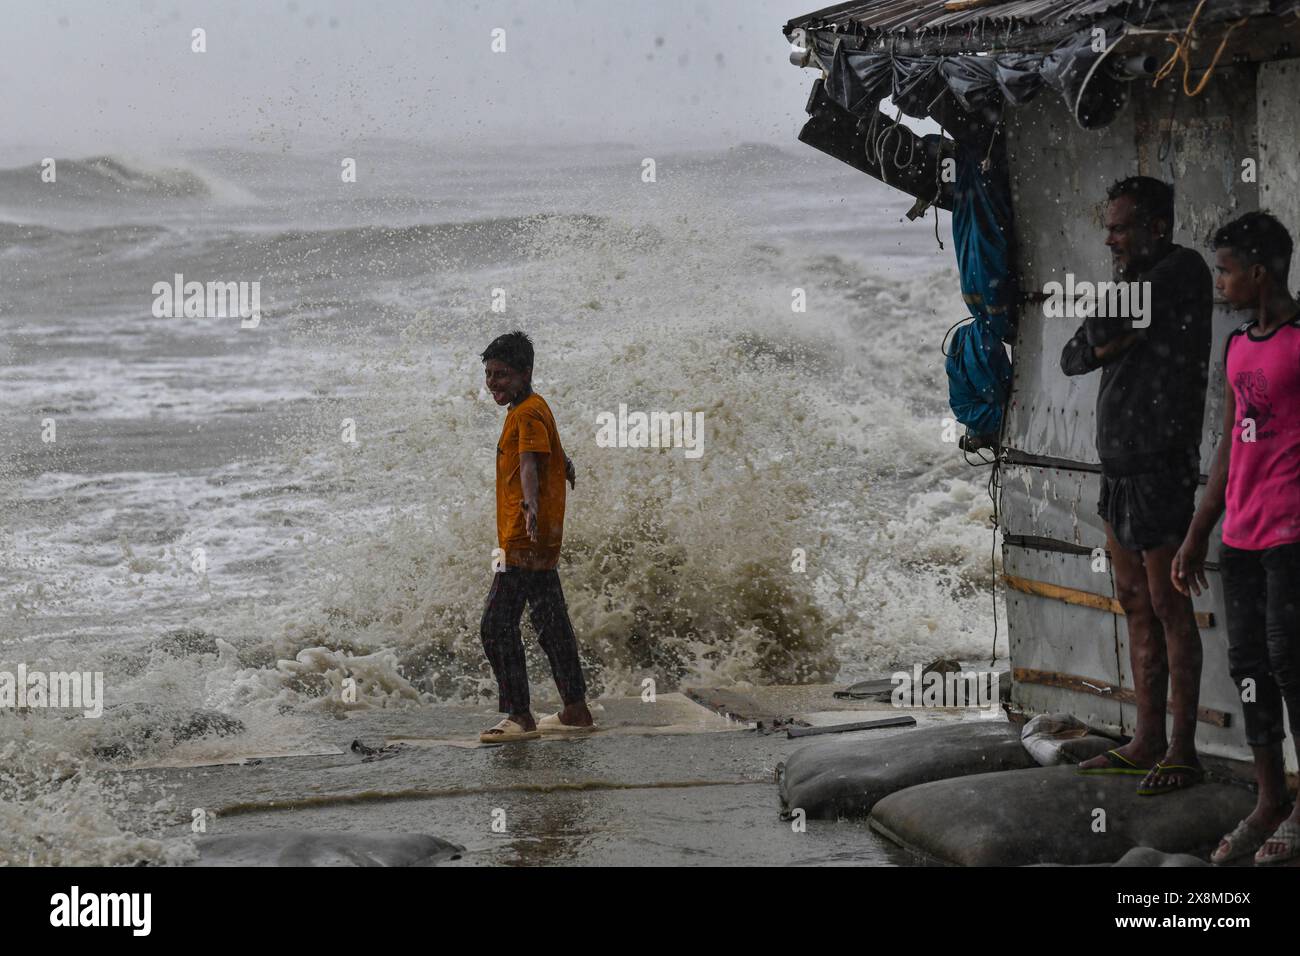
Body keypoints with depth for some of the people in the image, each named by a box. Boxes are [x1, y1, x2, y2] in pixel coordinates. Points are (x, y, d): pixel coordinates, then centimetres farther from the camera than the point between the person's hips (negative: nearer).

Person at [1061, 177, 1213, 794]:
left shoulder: (1182, 270, -9)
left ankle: (1182, 751, -5)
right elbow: (1073, 358, 13)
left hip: (1161, 466, -9)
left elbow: (1104, 328, -18)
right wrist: (1109, 344, -6)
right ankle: (1146, 742, 17)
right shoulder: (1140, 281, 18)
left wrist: (1123, 282, 1)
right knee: (1135, 605, 11)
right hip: (1120, 470, 9)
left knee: (1168, 607, -7)